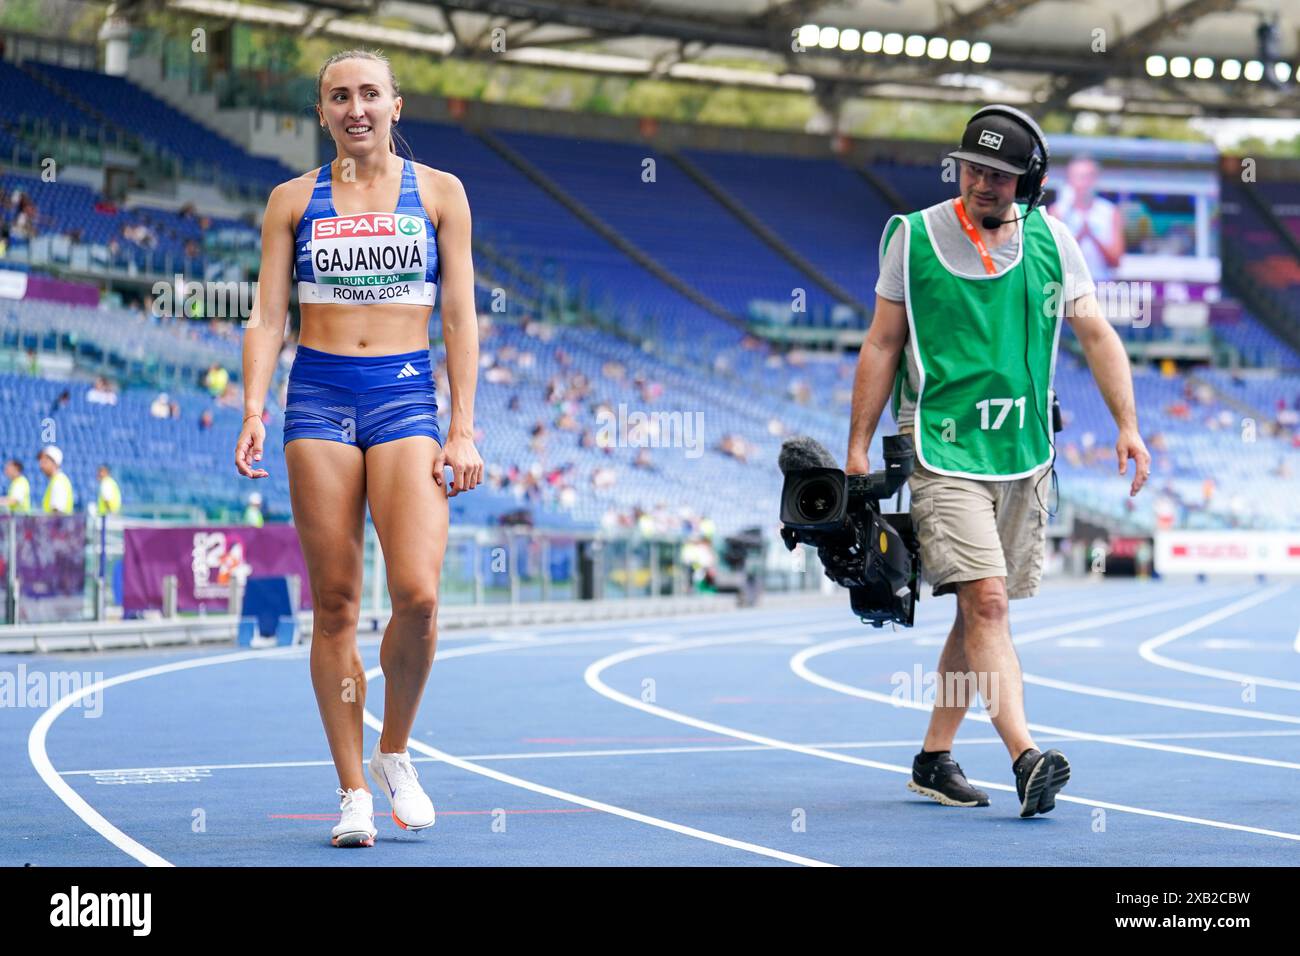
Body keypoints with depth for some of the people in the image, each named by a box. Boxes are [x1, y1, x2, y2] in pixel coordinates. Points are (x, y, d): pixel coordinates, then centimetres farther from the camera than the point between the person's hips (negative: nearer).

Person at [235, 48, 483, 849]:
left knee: (418, 593, -17)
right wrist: (253, 410, -8)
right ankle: (354, 792, 6)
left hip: (406, 397, -1)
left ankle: (394, 754, 8)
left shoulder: (439, 192, 7)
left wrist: (463, 429, -2)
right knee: (335, 603, -1)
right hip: (318, 399, 1)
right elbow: (267, 316, 6)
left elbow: (461, 317, 5)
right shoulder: (294, 201, 9)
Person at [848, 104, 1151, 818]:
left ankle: (935, 758, 21)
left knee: (981, 611, 9)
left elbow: (1096, 334, 8)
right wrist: (857, 448, 1)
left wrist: (1128, 427, -1)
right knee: (986, 600, -17)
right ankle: (1025, 759, -26)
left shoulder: (1050, 241, 6)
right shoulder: (914, 237, -2)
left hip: (1023, 454, 4)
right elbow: (881, 346, 3)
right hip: (942, 449, -4)